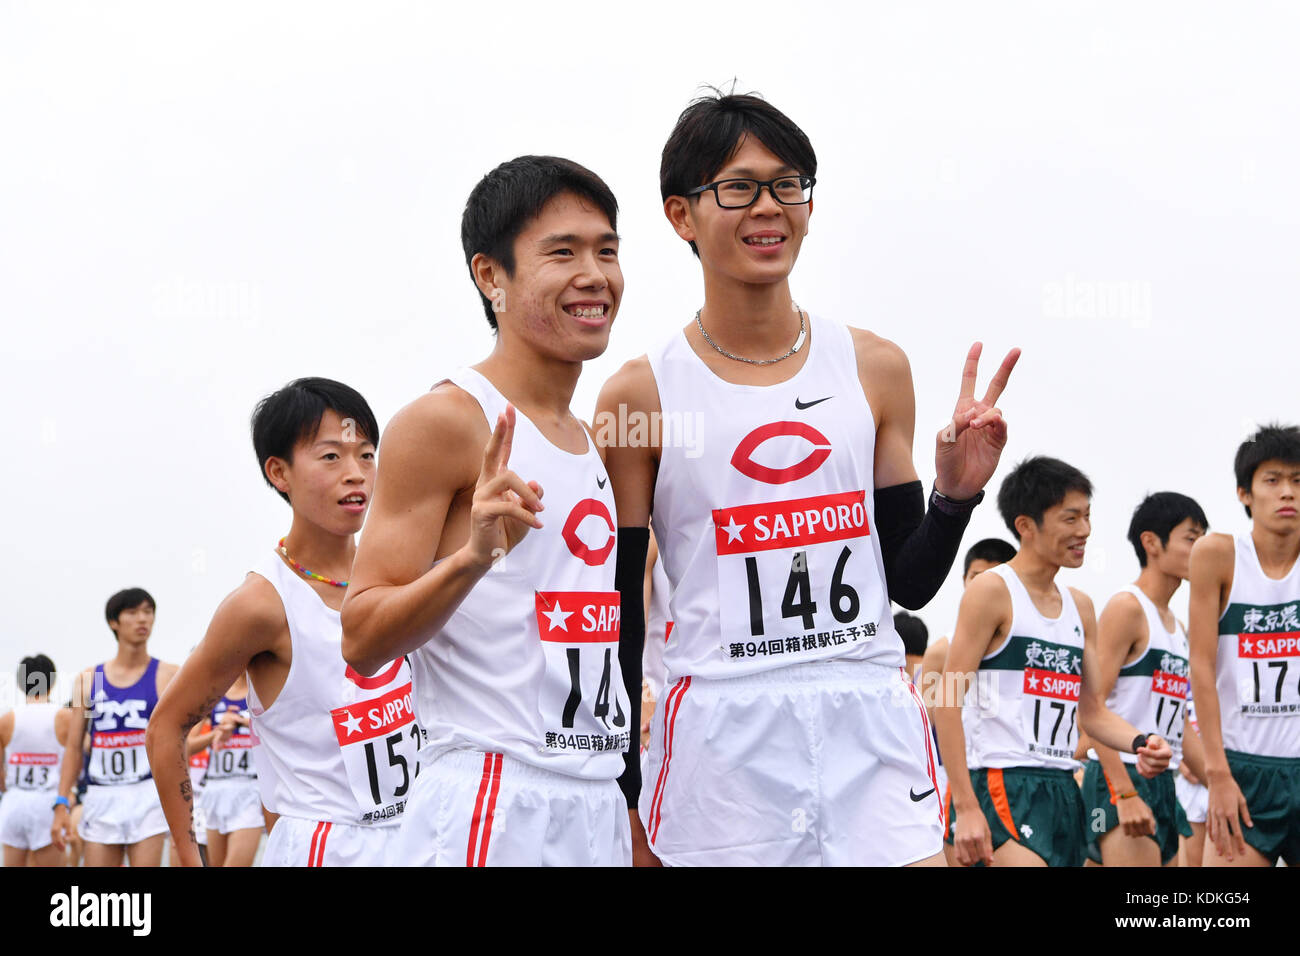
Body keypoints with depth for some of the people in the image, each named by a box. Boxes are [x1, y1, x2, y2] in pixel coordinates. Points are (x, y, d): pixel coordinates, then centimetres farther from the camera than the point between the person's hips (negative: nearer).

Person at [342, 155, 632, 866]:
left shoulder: (592, 443, 16)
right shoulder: (445, 421, -9)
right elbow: (362, 642, -15)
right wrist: (472, 556, -27)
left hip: (597, 808, 8)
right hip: (491, 804, -8)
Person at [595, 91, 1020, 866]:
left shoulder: (874, 367, 8)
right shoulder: (640, 395, 0)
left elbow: (909, 583, 12)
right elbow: (617, 620, 2)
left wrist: (957, 493, -6)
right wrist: (629, 801, 1)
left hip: (873, 722, 2)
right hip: (722, 737, -2)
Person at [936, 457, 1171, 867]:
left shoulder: (1081, 607, 17)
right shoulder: (992, 591, -5)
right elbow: (948, 699, -11)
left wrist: (1139, 742, 0)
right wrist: (966, 808, -18)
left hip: (1063, 788, 8)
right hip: (1004, 785, -8)